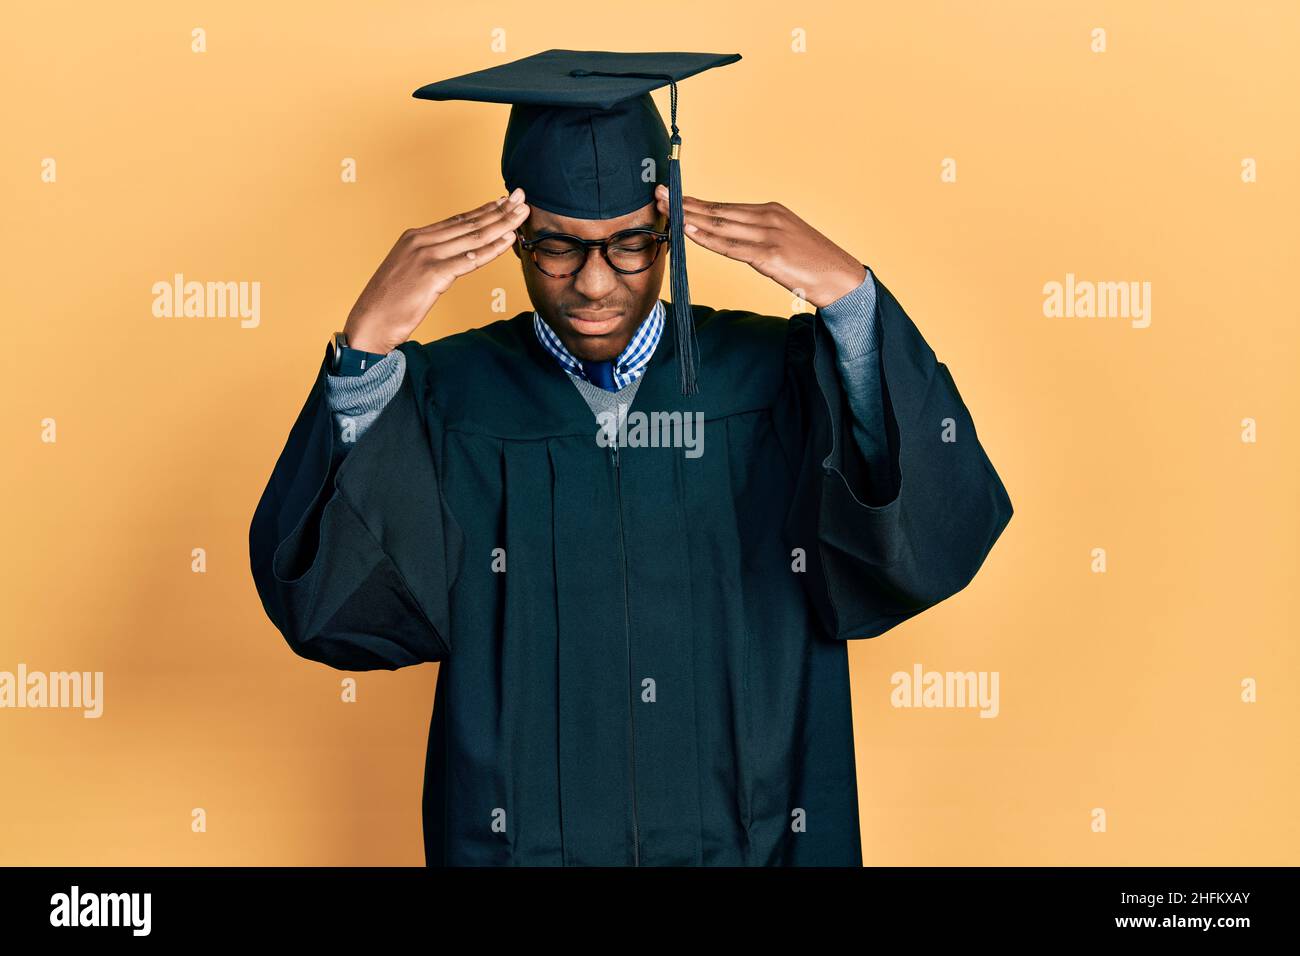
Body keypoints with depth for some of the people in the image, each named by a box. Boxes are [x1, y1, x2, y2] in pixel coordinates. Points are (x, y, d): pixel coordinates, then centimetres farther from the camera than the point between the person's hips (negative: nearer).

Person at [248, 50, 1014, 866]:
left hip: (762, 841, 1)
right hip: (518, 843, 0)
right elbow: (323, 600, -22)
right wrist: (364, 349, -32)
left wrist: (849, 300, -29)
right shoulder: (443, 400, -8)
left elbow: (938, 541, -21)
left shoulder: (779, 379, -7)